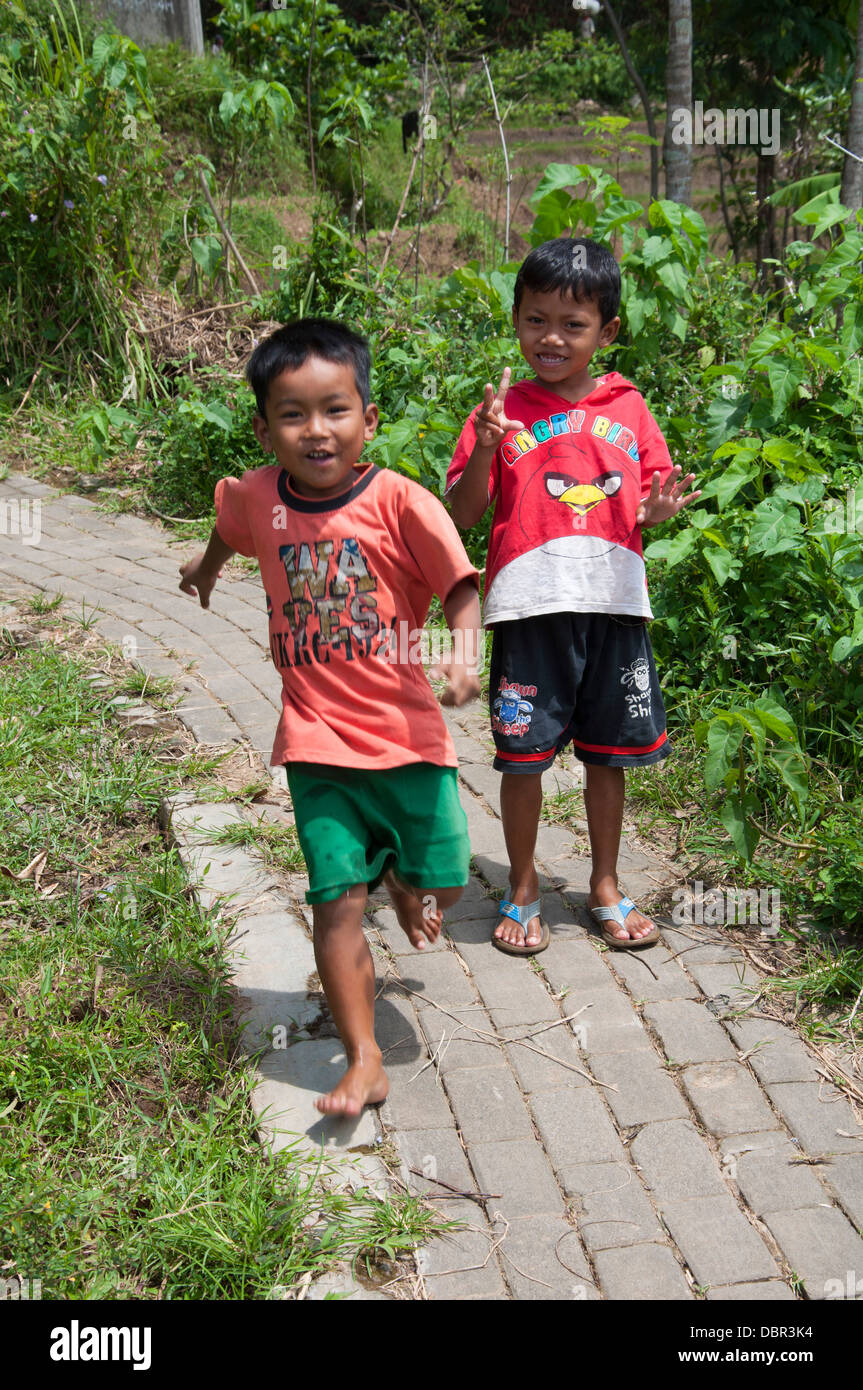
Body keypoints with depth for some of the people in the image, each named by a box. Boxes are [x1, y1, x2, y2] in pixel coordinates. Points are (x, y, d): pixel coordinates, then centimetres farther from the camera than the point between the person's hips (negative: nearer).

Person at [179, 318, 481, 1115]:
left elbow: (460, 584, -14)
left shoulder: (400, 502, -12)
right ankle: (364, 1064, 9)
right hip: (318, 741, 1)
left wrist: (466, 651, -33)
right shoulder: (255, 497, -1)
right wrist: (208, 567, 42)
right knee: (337, 903, -4)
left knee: (442, 884, 7)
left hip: (407, 732, -1)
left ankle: (404, 879, 46)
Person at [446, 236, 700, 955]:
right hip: (531, 607, -2)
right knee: (524, 754, 4)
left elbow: (645, 502, 13)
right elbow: (462, 514, -3)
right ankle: (523, 890, 24)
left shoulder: (627, 409, 7)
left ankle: (606, 887, 31)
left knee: (608, 753, 13)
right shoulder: (503, 411, 0)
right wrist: (485, 448, -19)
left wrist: (659, 510, -10)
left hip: (615, 605, 3)